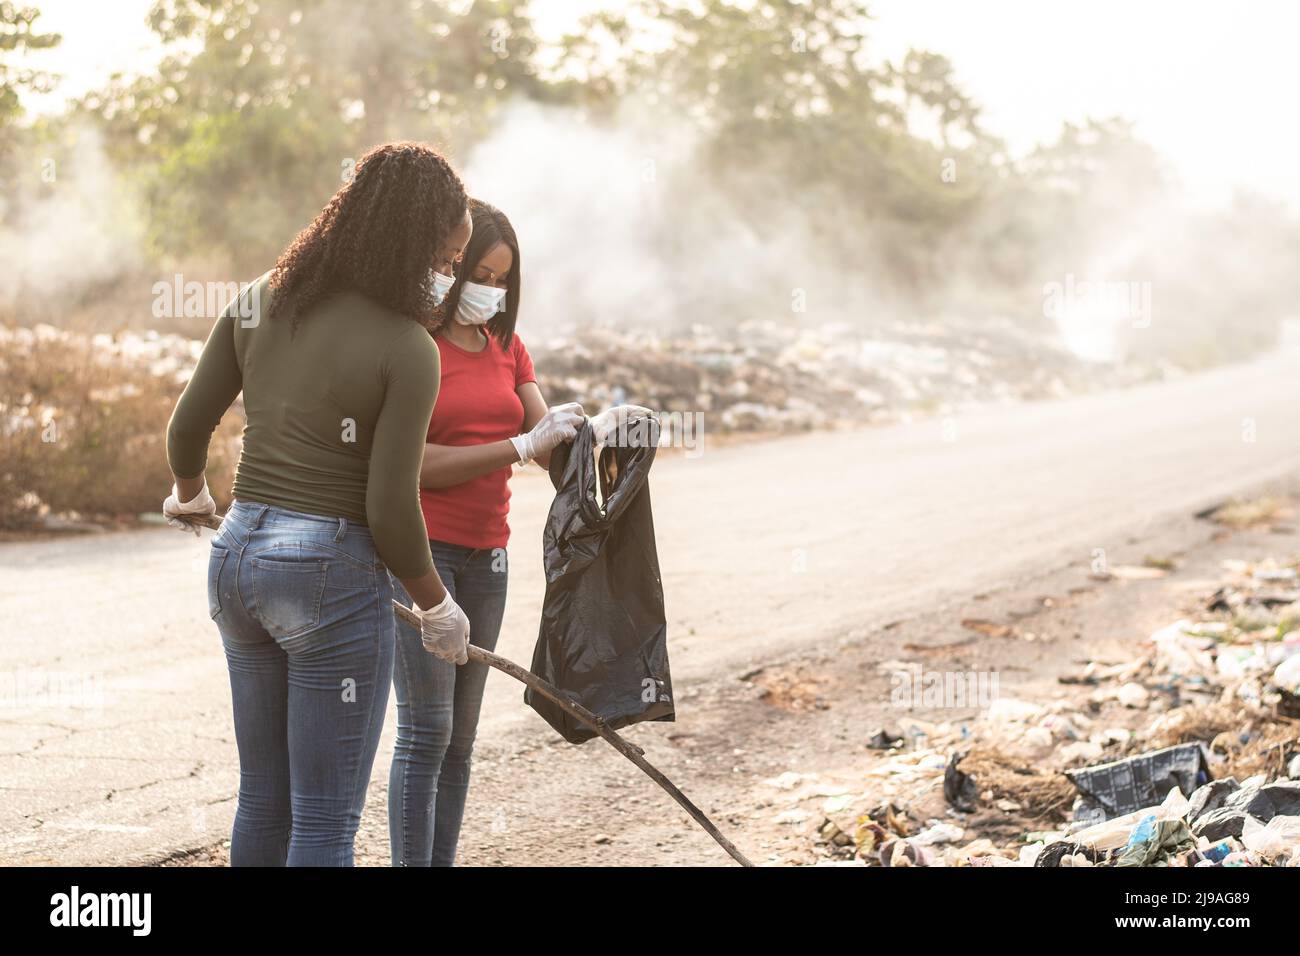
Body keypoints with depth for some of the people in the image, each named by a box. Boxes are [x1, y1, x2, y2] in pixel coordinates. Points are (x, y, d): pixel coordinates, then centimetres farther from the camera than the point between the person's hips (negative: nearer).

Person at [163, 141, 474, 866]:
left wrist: (190, 495, 34)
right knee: (326, 822, 2)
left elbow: (188, 429, 12)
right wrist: (439, 609, 1)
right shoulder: (408, 349, -13)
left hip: (237, 558, 7)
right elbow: (391, 509, -14)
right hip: (334, 570, -7)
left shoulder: (260, 304, 5)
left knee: (263, 801, 19)